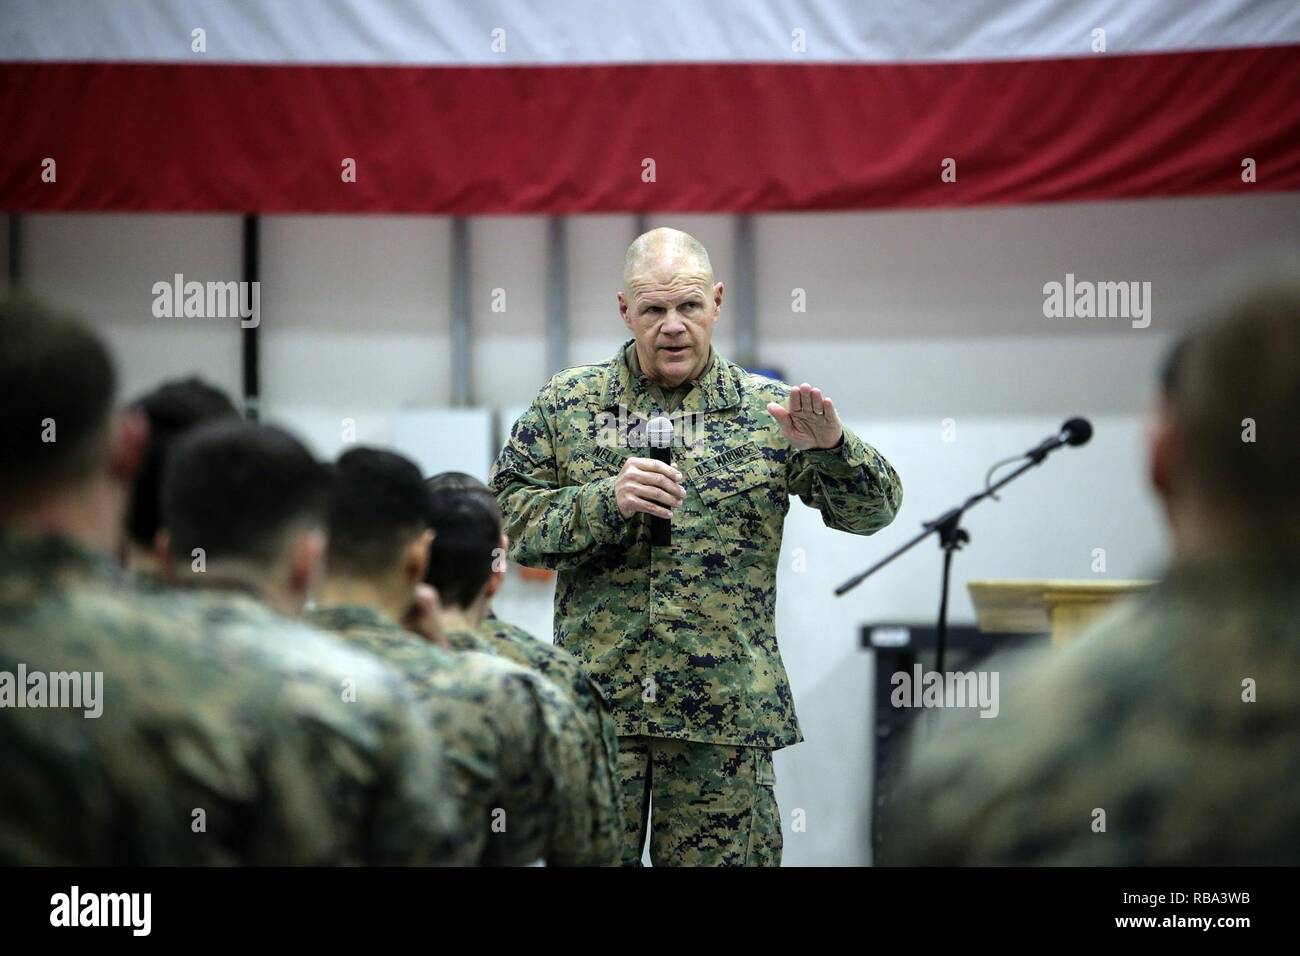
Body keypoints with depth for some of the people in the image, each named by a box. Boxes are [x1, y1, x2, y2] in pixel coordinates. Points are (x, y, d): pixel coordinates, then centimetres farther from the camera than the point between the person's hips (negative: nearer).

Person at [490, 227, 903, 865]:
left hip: (727, 713, 0)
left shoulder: (766, 410, 6)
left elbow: (872, 510, 4)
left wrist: (831, 447, -17)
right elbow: (508, 517, 1)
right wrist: (606, 500, -15)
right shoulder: (566, 404, 7)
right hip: (596, 698, 0)